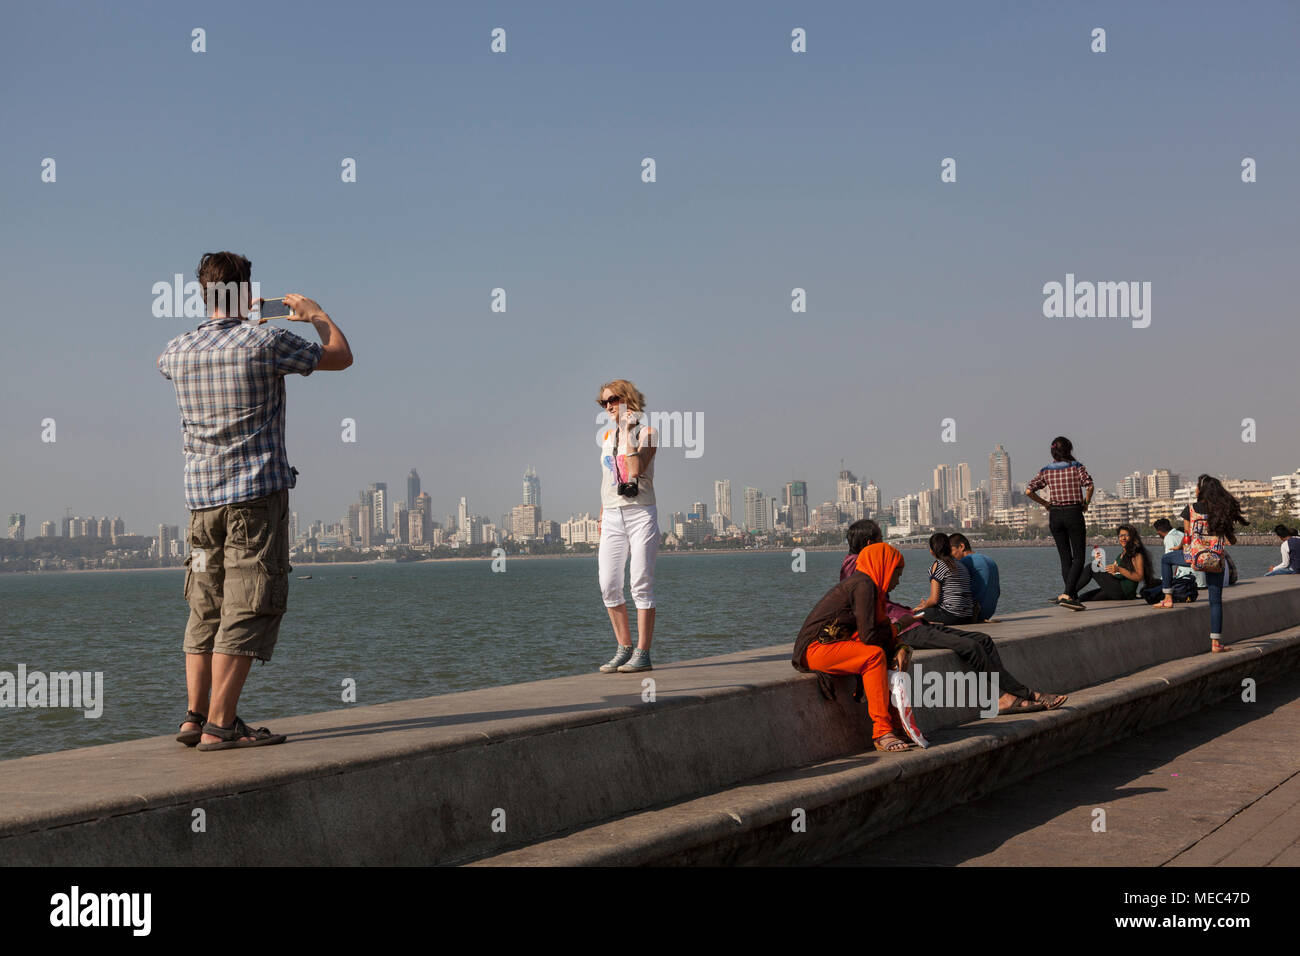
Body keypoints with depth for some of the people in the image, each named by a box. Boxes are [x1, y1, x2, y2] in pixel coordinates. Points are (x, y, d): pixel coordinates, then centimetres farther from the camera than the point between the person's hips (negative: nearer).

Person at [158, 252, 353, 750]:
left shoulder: (180, 350, 8)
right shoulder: (265, 343, -8)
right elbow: (340, 356, 4)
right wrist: (316, 313, 22)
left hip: (202, 494, 6)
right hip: (256, 491, -6)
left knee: (206, 607, 13)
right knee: (247, 609, -5)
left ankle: (196, 716, 14)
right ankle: (220, 725, -7)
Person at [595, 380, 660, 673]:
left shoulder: (646, 432, -2)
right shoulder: (607, 436, 16)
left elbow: (636, 470, -17)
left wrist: (627, 432, -14)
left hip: (640, 514, -6)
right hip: (612, 517, 6)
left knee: (641, 585, -6)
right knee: (608, 586, 0)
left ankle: (642, 654, -4)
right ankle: (624, 649, 11)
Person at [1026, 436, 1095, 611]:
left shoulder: (1046, 471, 5)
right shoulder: (1076, 467, -4)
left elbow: (1029, 490, -2)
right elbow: (1089, 485, -19)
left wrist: (1045, 504, 10)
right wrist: (1086, 502, -3)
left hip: (1055, 515, 4)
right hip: (1074, 513, -4)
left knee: (1065, 558, 11)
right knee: (1079, 558, -1)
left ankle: (1073, 597, 11)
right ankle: (1067, 594, -18)